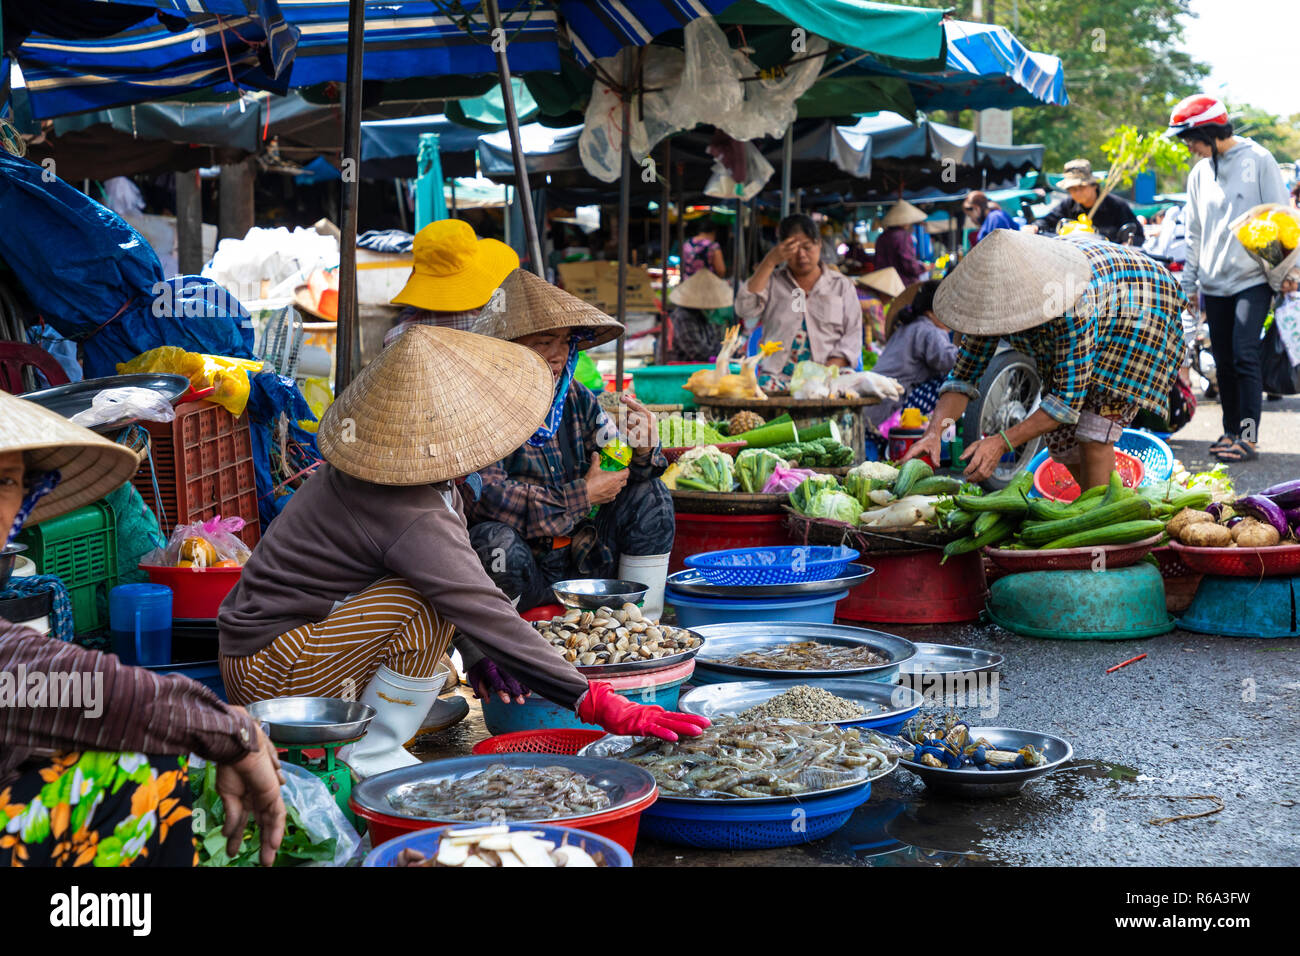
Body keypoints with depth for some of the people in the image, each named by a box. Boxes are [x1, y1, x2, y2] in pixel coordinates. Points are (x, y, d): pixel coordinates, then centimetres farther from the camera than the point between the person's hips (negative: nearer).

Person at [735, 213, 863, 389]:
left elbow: (853, 335, 7)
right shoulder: (772, 281, 17)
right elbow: (745, 309, -2)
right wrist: (769, 262, -3)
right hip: (777, 377, 1)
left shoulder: (841, 284, 16)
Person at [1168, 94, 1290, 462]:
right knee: (1224, 361, 7)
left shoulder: (1258, 159, -2)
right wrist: (1189, 282, 14)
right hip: (1214, 282, 5)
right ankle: (1231, 430, 16)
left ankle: (1248, 436, -11)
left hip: (1252, 279, -5)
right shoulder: (1199, 174, 13)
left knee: (1245, 355, -13)